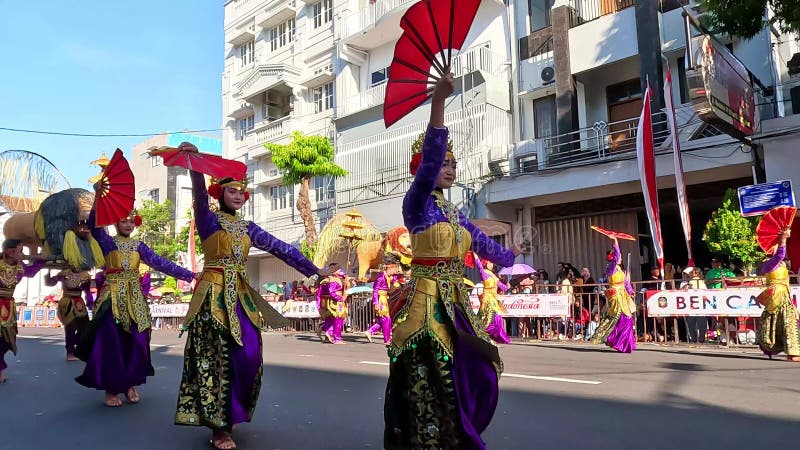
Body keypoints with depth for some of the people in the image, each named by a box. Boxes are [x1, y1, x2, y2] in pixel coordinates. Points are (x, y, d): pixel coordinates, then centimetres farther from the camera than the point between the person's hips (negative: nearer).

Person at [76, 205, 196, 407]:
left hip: (135, 298, 3)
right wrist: (98, 197, -31)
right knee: (111, 342, -5)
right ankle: (111, 389, 7)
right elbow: (94, 224, -17)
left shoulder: (138, 245, 10)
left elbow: (160, 263, 3)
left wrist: (188, 275, -6)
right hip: (113, 297, -3)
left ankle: (130, 384, 16)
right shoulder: (107, 241, 3)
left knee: (136, 342, 1)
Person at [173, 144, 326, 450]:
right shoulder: (208, 219, 1)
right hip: (215, 295, -5)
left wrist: (314, 270, 8)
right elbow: (199, 194, -19)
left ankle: (231, 414, 17)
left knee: (248, 356, -1)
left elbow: (281, 248, 11)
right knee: (217, 358, -5)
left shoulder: (248, 228, 14)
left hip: (241, 295, 5)